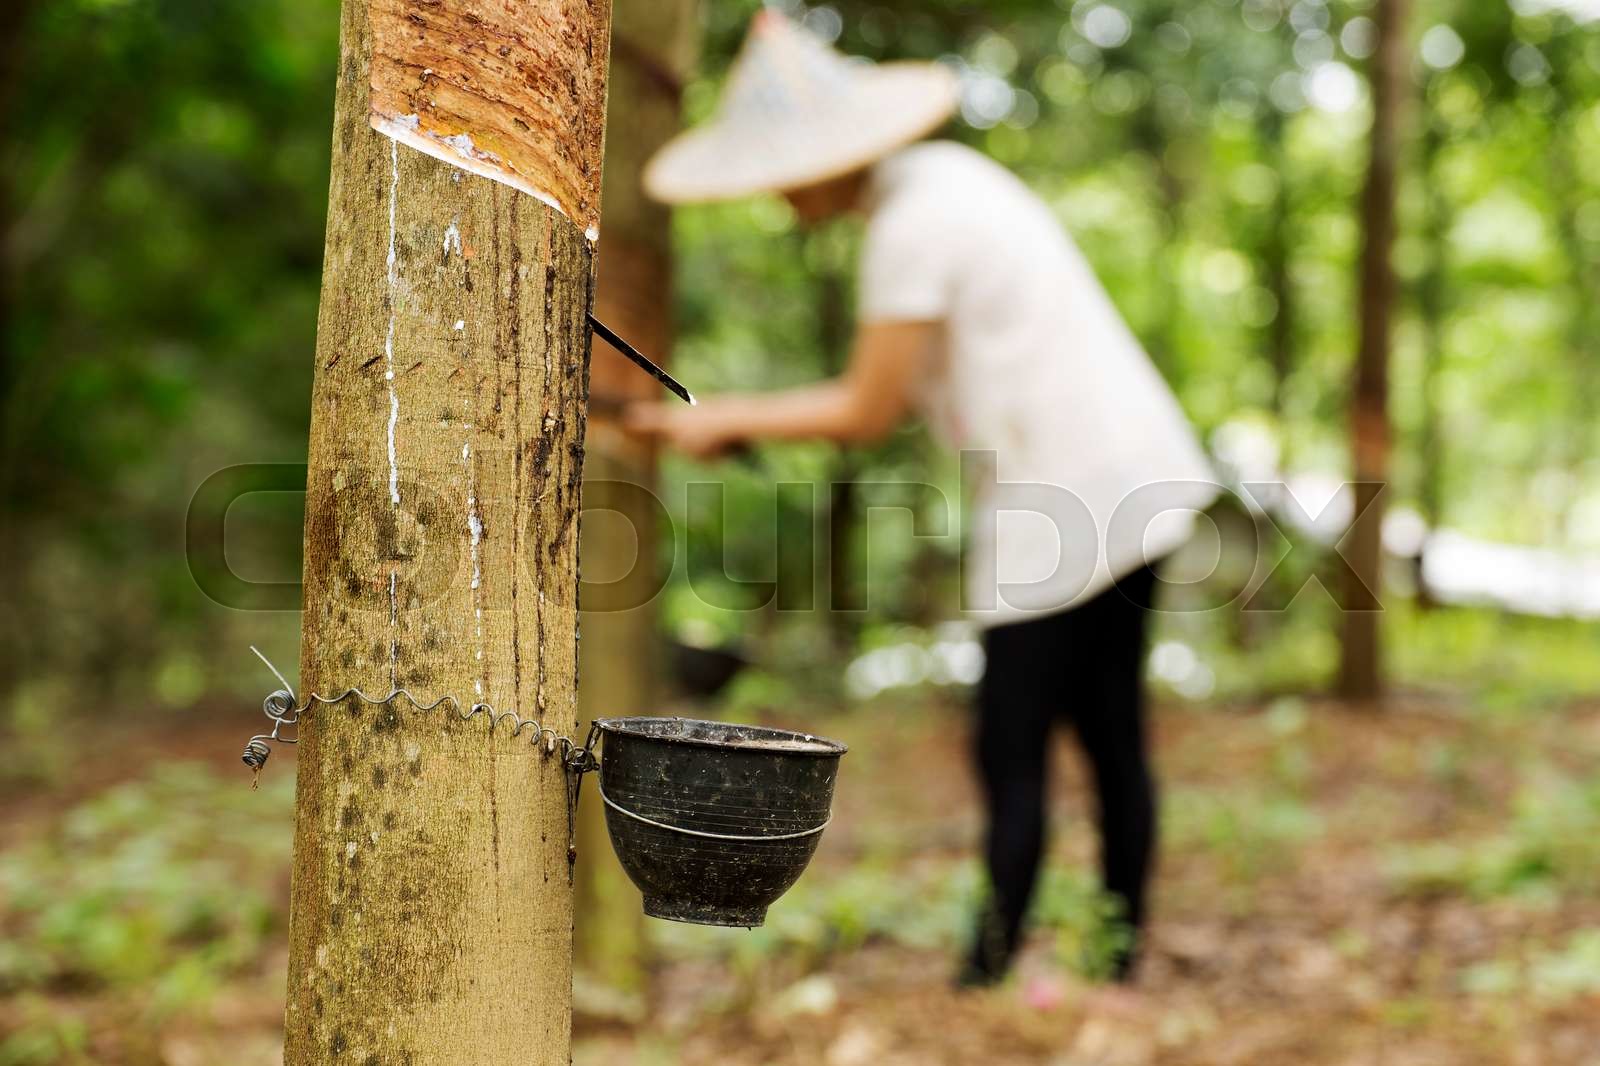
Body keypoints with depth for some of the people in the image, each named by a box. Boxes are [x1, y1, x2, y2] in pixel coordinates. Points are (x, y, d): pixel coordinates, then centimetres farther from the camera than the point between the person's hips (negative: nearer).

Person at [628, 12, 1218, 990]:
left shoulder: (912, 226, -17)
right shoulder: (946, 177, 12)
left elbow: (867, 413, -11)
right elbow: (906, 389, 14)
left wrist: (729, 421, 0)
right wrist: (740, 423, 10)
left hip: (1069, 497, -10)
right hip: (1126, 476, 10)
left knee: (1011, 753, -3)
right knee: (1110, 736, 13)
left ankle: (992, 975, 4)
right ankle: (1115, 967, 23)